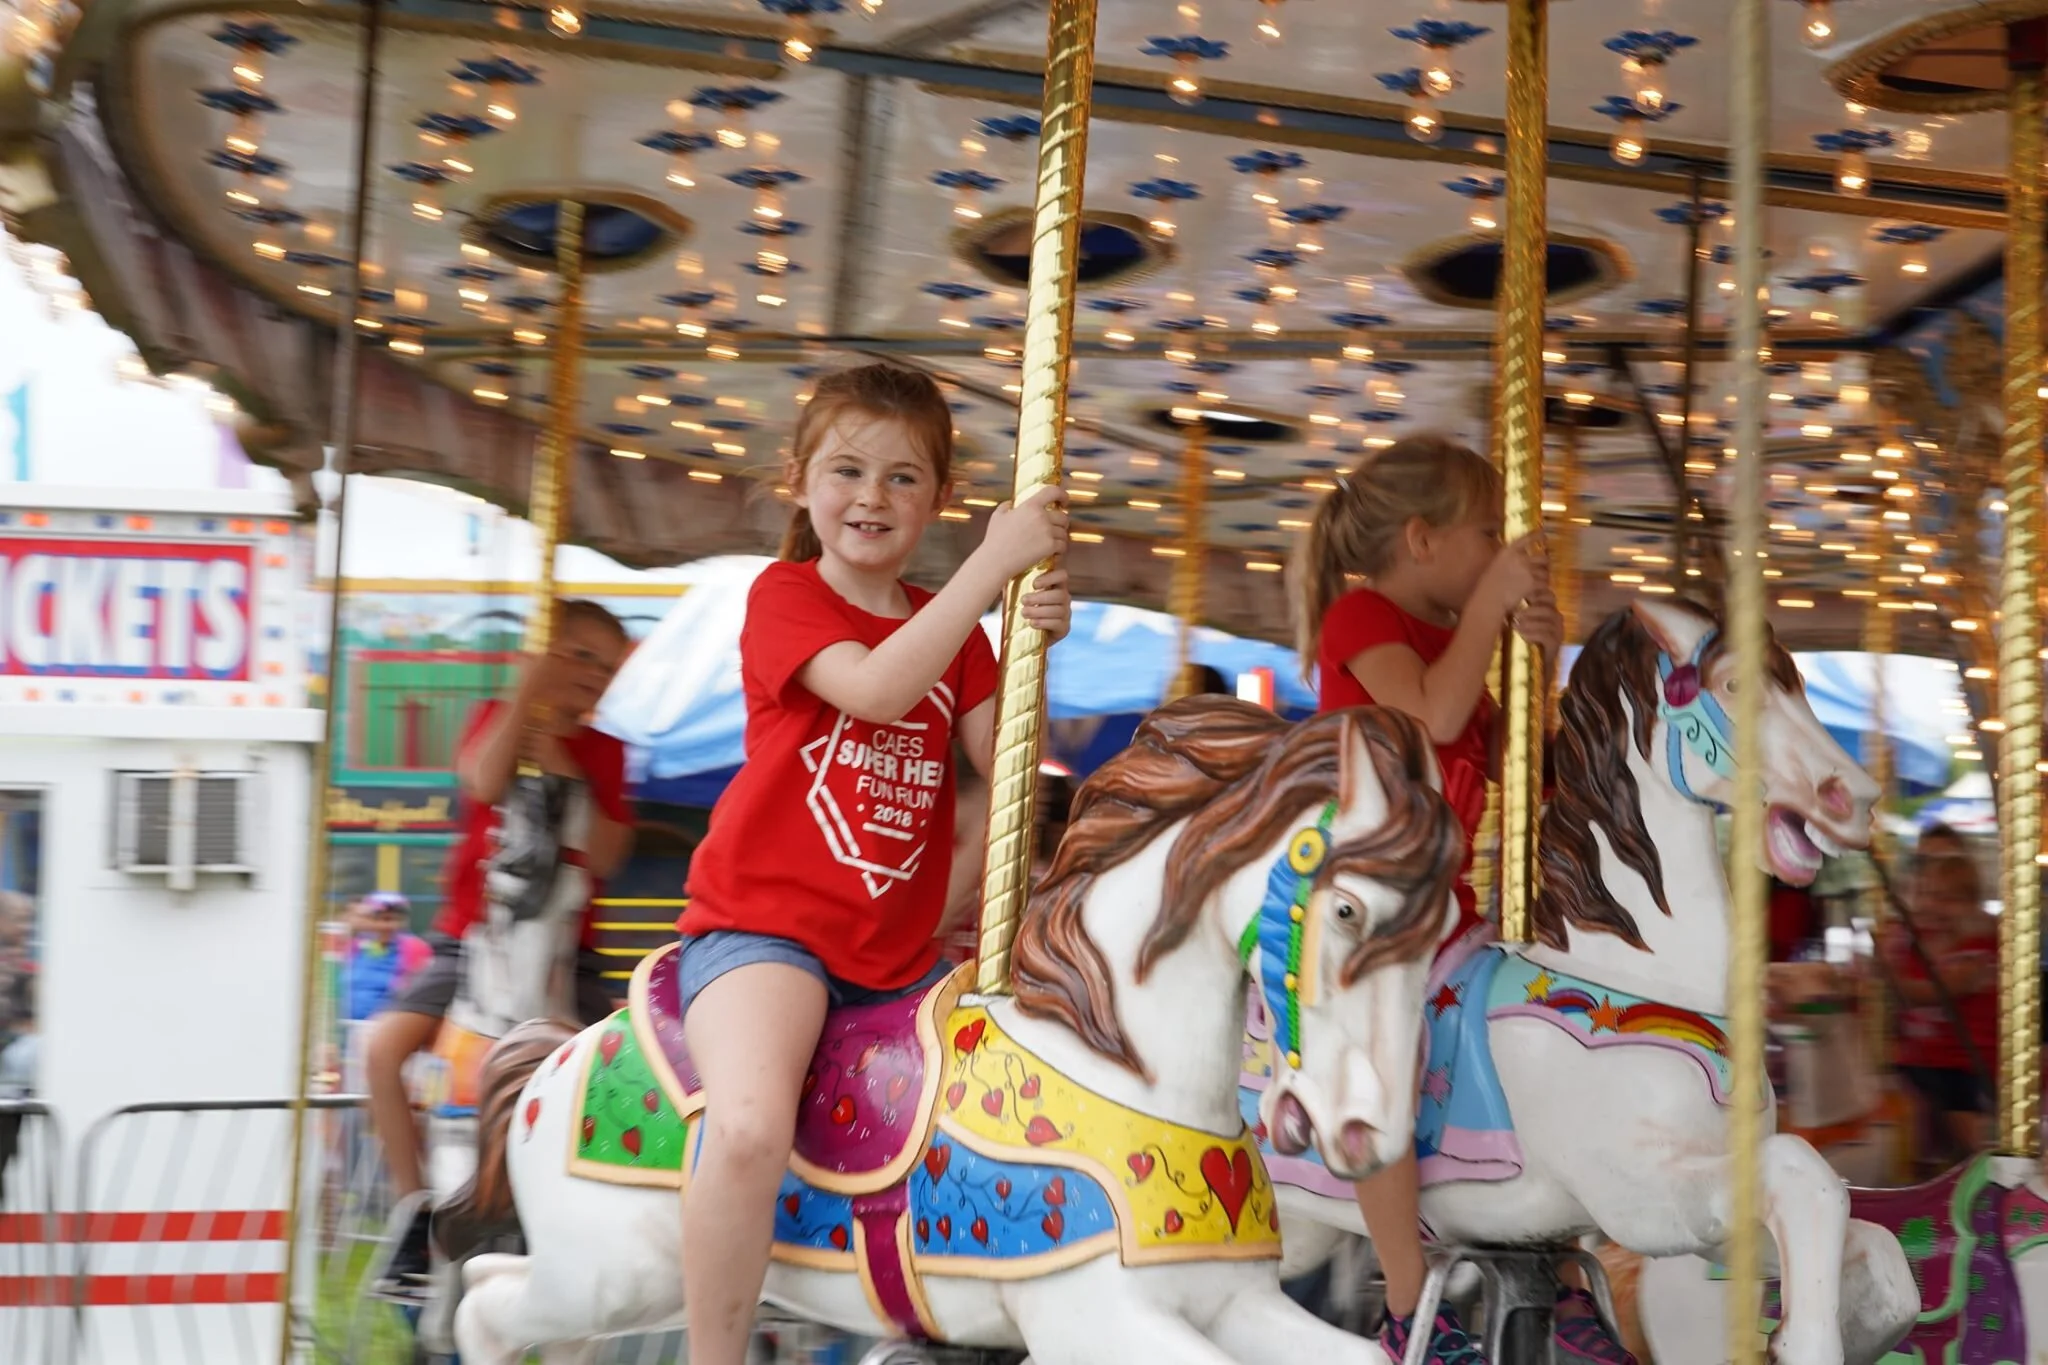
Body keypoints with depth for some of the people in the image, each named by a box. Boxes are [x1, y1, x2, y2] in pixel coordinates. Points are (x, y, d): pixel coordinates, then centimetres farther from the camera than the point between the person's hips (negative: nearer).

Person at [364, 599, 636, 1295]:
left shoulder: (602, 752, 7)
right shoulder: (496, 719, 7)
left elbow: (605, 857, -6)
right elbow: (484, 781, -17)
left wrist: (564, 770, -14)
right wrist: (529, 690, -20)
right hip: (470, 935, 0)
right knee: (385, 1044, -22)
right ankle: (416, 1217, -9)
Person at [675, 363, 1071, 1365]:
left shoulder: (950, 627, 15)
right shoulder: (784, 595, -2)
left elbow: (1002, 760, 1)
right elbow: (877, 690, -22)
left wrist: (1033, 644, -13)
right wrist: (993, 562, -23)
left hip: (900, 948, 7)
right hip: (762, 922, -6)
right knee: (752, 1129, -31)